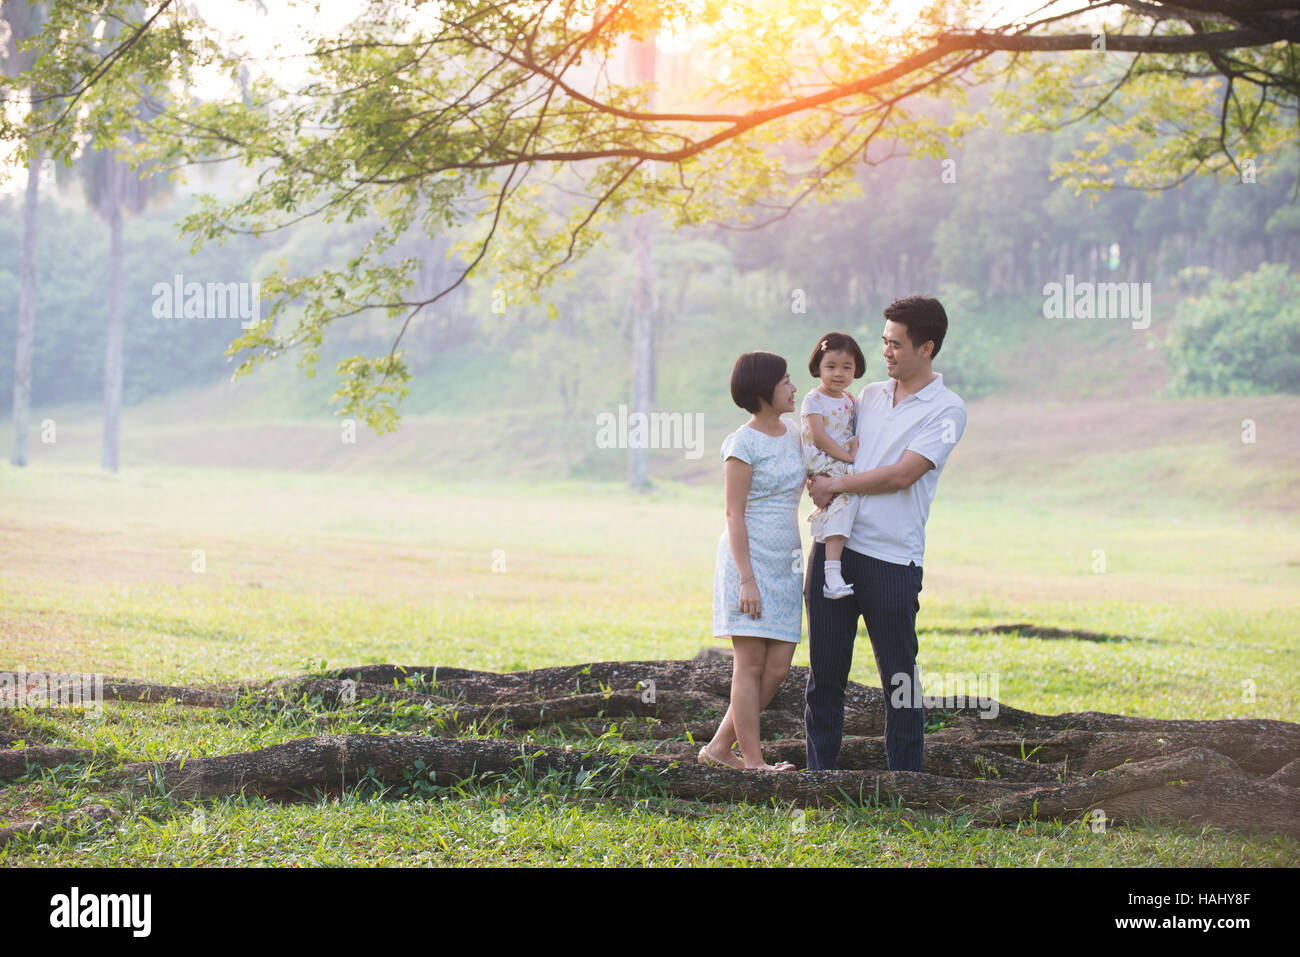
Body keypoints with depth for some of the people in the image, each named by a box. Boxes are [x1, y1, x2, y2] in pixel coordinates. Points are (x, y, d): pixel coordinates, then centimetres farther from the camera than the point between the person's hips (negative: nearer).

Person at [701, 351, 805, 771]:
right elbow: (734, 514, -12)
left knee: (777, 669, 4)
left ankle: (719, 748, 13)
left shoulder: (793, 436, 13)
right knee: (751, 665, -4)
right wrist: (747, 579, -18)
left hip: (785, 564, 8)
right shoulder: (743, 443, -9)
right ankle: (753, 761, 0)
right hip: (749, 560, -8)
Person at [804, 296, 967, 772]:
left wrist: (836, 485, -7)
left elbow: (901, 475, -12)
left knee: (900, 678, 1)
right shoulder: (869, 395, 14)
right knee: (824, 670, 7)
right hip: (834, 548, 5)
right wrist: (818, 485, 2)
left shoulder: (946, 409, -4)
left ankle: (905, 781, 10)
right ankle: (820, 773, 15)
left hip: (893, 559, -5)